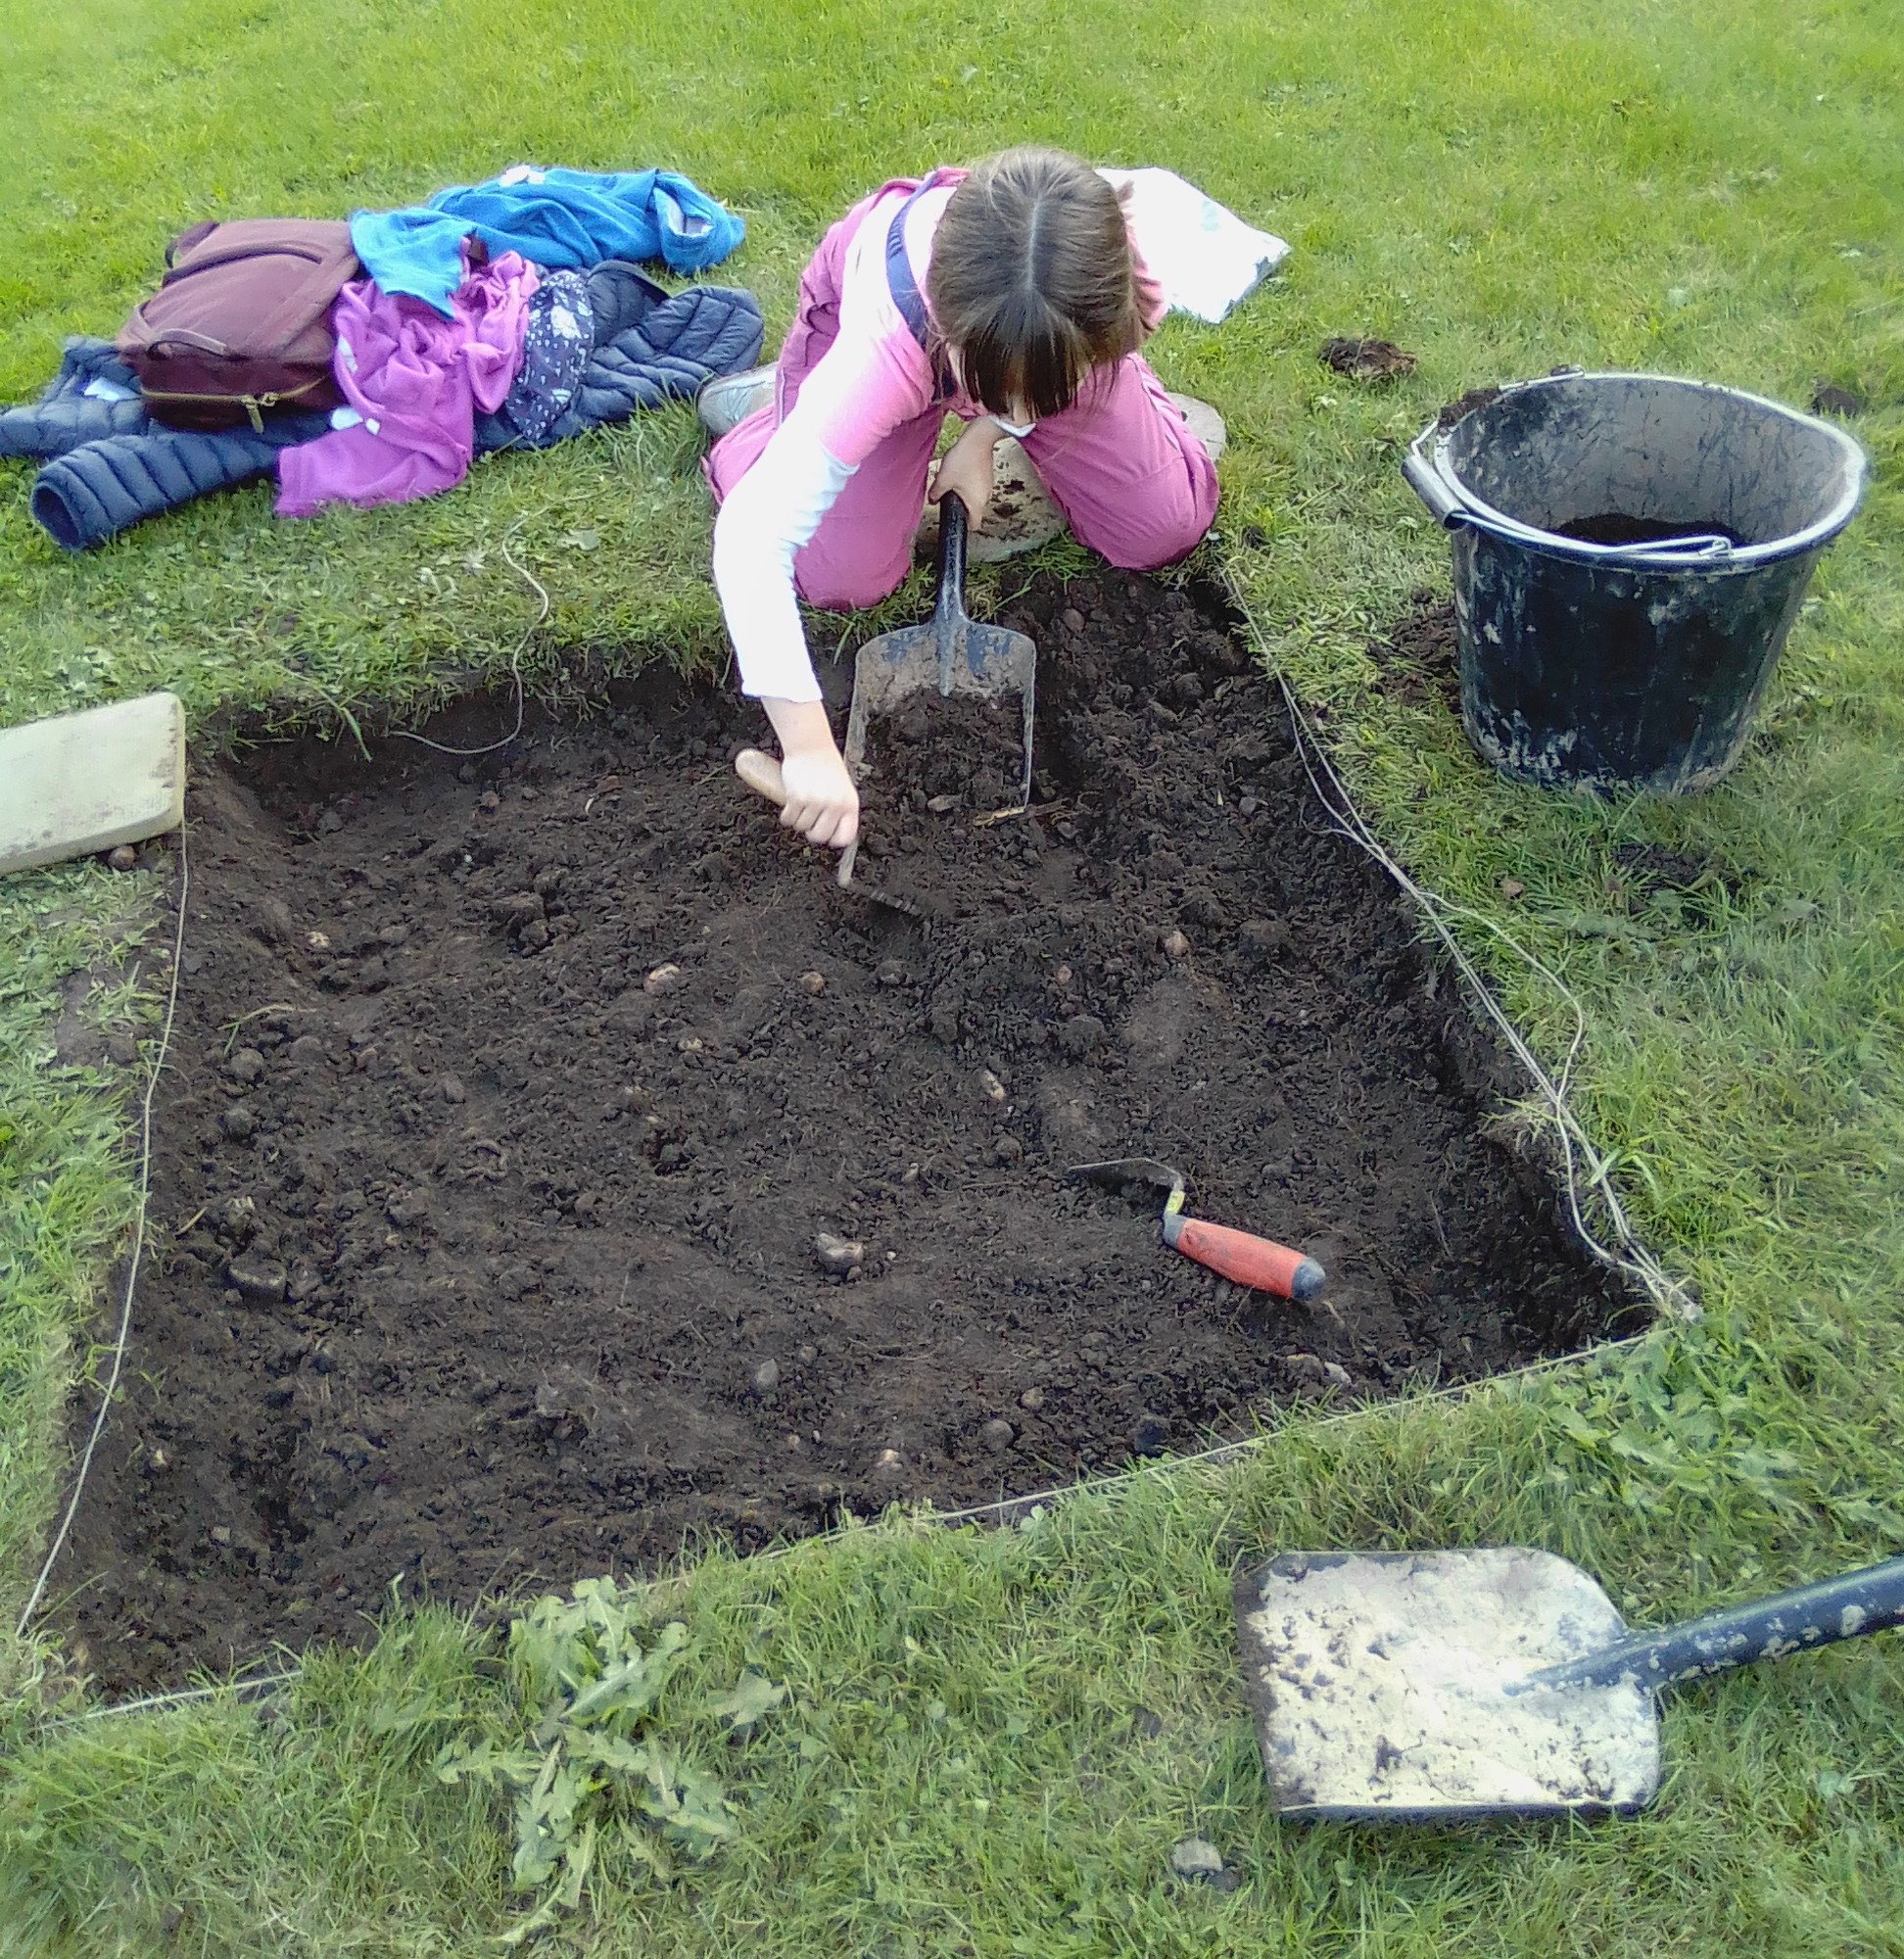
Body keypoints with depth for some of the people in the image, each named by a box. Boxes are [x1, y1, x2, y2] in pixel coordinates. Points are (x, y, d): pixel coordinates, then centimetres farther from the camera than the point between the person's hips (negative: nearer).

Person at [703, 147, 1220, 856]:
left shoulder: (1109, 282, -40)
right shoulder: (887, 340, -48)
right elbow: (750, 538, -50)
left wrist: (984, 436, -16)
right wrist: (810, 749, -55)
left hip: (1044, 327, 2)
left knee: (1165, 530, -5)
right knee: (842, 580, -13)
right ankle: (790, 406, 16)